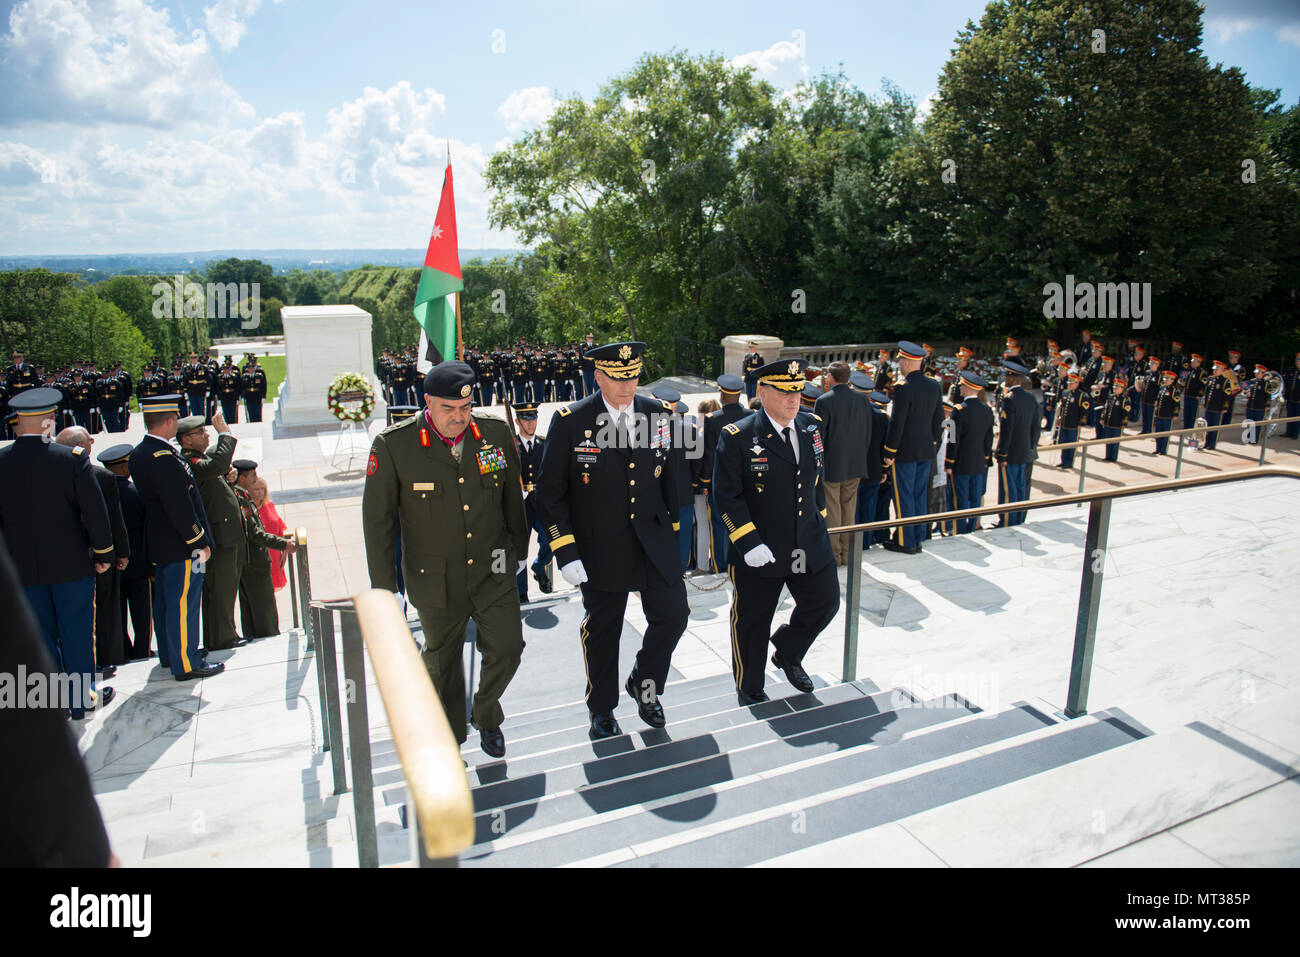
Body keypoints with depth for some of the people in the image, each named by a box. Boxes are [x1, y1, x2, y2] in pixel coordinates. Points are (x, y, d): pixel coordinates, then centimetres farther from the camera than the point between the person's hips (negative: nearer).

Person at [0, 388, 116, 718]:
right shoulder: (73, 458, -12)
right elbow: (95, 511, -11)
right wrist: (103, 553, 1)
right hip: (72, 563, -3)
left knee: (40, 634, 14)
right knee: (76, 631, 8)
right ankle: (82, 697, 18)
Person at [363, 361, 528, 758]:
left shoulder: (496, 433, -6)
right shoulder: (394, 445, -14)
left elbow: (513, 499, 8)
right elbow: (377, 520, -8)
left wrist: (519, 552, 16)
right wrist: (385, 588, -6)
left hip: (493, 570, 2)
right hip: (436, 578, -1)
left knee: (507, 648, 0)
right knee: (442, 659, 16)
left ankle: (487, 715, 32)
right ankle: (449, 738, 41)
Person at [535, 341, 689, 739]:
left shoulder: (657, 414, -1)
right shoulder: (570, 421, -11)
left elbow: (668, 477, 9)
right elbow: (550, 492, -9)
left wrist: (672, 532, 11)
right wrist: (566, 553, -13)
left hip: (654, 539, 3)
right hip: (600, 547, -3)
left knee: (673, 614, 2)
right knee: (602, 630, 11)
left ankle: (644, 684, 31)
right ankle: (602, 709, 35)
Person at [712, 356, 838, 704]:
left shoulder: (812, 427, 4)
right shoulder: (737, 437, -15)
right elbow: (726, 496, -16)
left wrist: (819, 522, 16)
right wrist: (749, 543, -22)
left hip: (810, 545, 5)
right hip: (759, 552, -5)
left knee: (825, 602, 14)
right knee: (751, 624, 9)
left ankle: (788, 653, 43)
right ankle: (750, 691, 32)